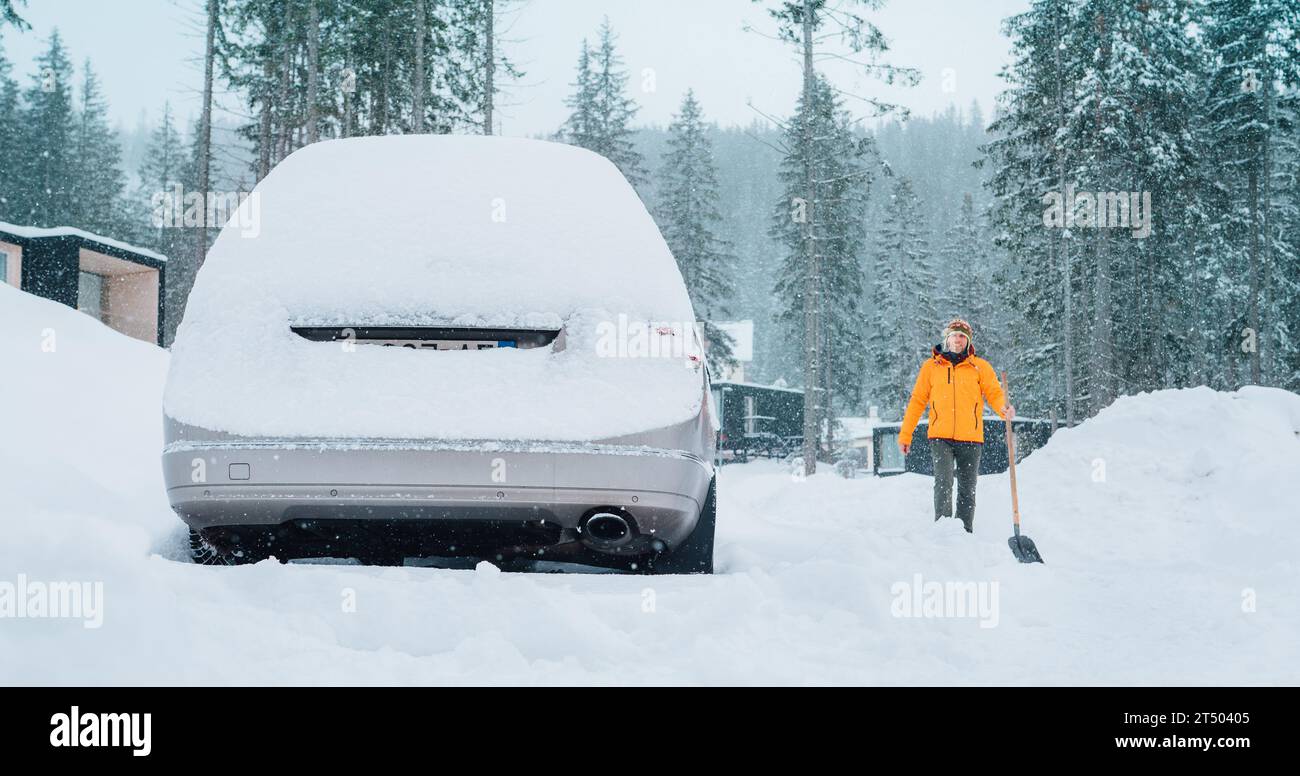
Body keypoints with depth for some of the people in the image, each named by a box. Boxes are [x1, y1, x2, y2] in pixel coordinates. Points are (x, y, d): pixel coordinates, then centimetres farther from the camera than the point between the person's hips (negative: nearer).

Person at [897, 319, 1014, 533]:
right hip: (941, 437, -1)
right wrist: (905, 435, 9)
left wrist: (1004, 409, -27)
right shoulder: (931, 366, 8)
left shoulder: (980, 367, 7)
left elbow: (994, 393, -3)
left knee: (967, 489, 8)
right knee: (943, 482, -17)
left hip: (970, 439, 1)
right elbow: (917, 401, 11)